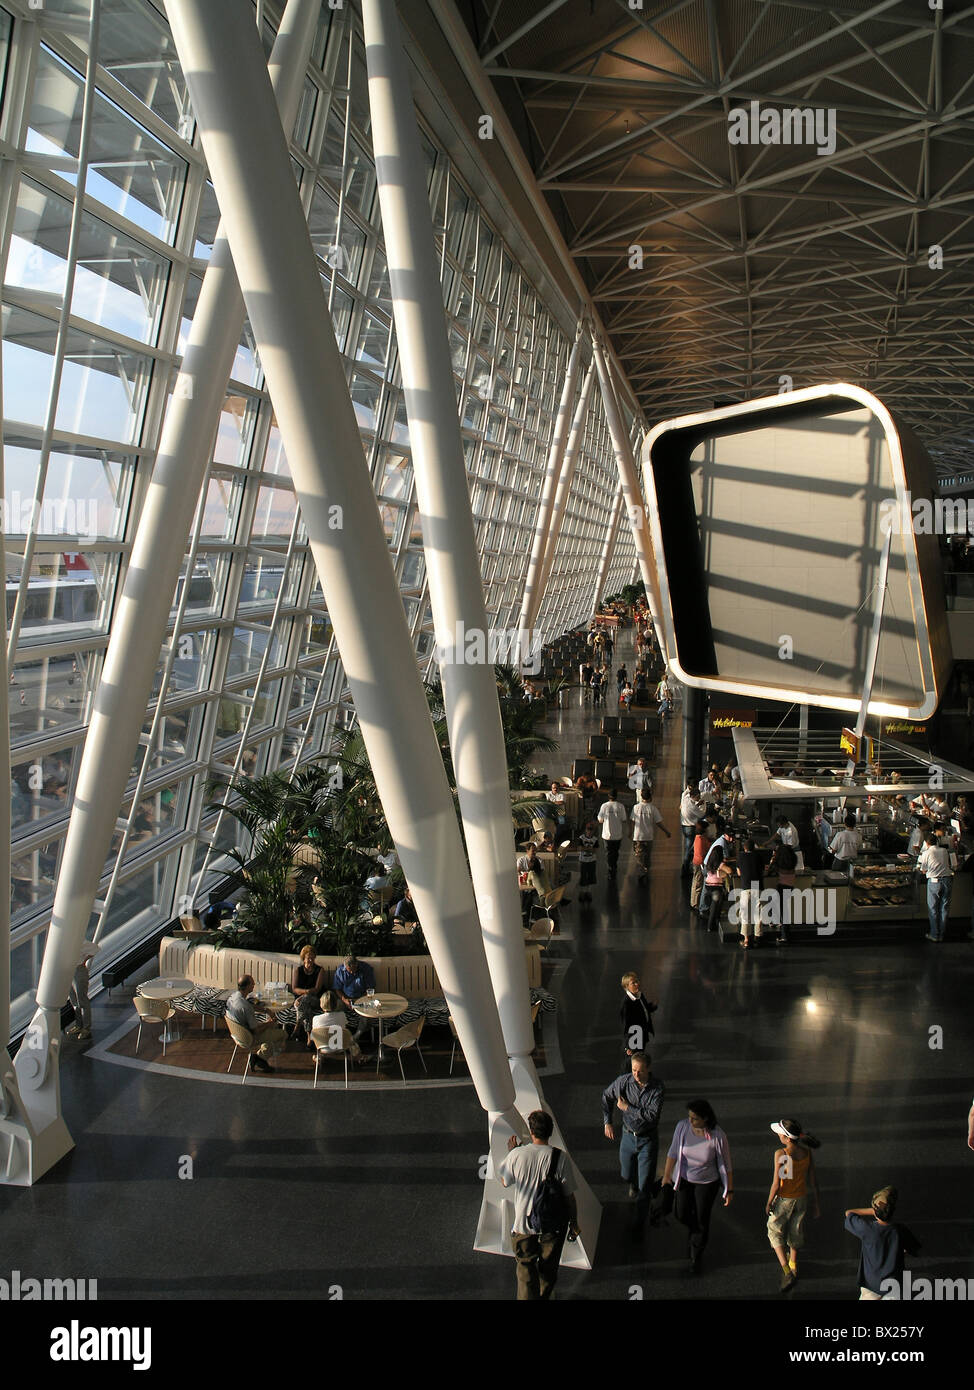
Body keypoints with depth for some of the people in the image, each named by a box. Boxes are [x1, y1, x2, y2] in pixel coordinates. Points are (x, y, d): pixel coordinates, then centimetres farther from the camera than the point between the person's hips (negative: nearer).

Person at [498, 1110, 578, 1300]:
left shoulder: (517, 1155, -20)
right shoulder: (561, 1158, -22)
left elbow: (505, 1182, -1)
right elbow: (569, 1195, -13)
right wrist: (573, 1221, 3)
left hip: (524, 1222, -1)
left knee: (526, 1265, 20)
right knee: (549, 1265, 26)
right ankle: (544, 1295, 46)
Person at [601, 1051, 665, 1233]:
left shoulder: (657, 1088, -20)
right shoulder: (624, 1081, -14)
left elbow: (652, 1115, -28)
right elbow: (607, 1096, 4)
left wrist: (627, 1108, -23)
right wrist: (607, 1122, 0)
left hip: (648, 1139, -3)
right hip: (628, 1136, 3)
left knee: (644, 1184, 0)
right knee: (627, 1176, 20)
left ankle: (640, 1220, 20)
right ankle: (633, 1184, 56)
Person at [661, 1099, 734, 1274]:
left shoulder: (718, 1136, -28)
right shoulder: (683, 1126, -23)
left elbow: (725, 1165, -15)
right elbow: (673, 1153, -9)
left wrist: (729, 1190, -7)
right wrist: (666, 1177, 0)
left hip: (707, 1182, -2)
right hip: (683, 1177, 2)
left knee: (701, 1220, 7)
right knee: (681, 1214, 10)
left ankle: (696, 1257, 32)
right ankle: (694, 1233, 46)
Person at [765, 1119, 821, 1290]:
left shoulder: (781, 1154, -29)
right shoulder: (807, 1152, -13)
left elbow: (776, 1184, -23)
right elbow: (813, 1180, -3)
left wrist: (768, 1204, -7)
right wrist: (816, 1204, 10)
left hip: (784, 1200, -5)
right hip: (802, 1199, 5)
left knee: (775, 1232, 17)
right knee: (796, 1230, 27)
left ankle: (787, 1271, 3)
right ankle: (793, 1265, 47)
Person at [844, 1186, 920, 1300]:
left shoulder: (866, 1229, -20)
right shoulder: (902, 1232, -16)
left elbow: (849, 1213, -1)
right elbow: (913, 1250, 5)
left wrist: (873, 1210, -7)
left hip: (871, 1287, -1)